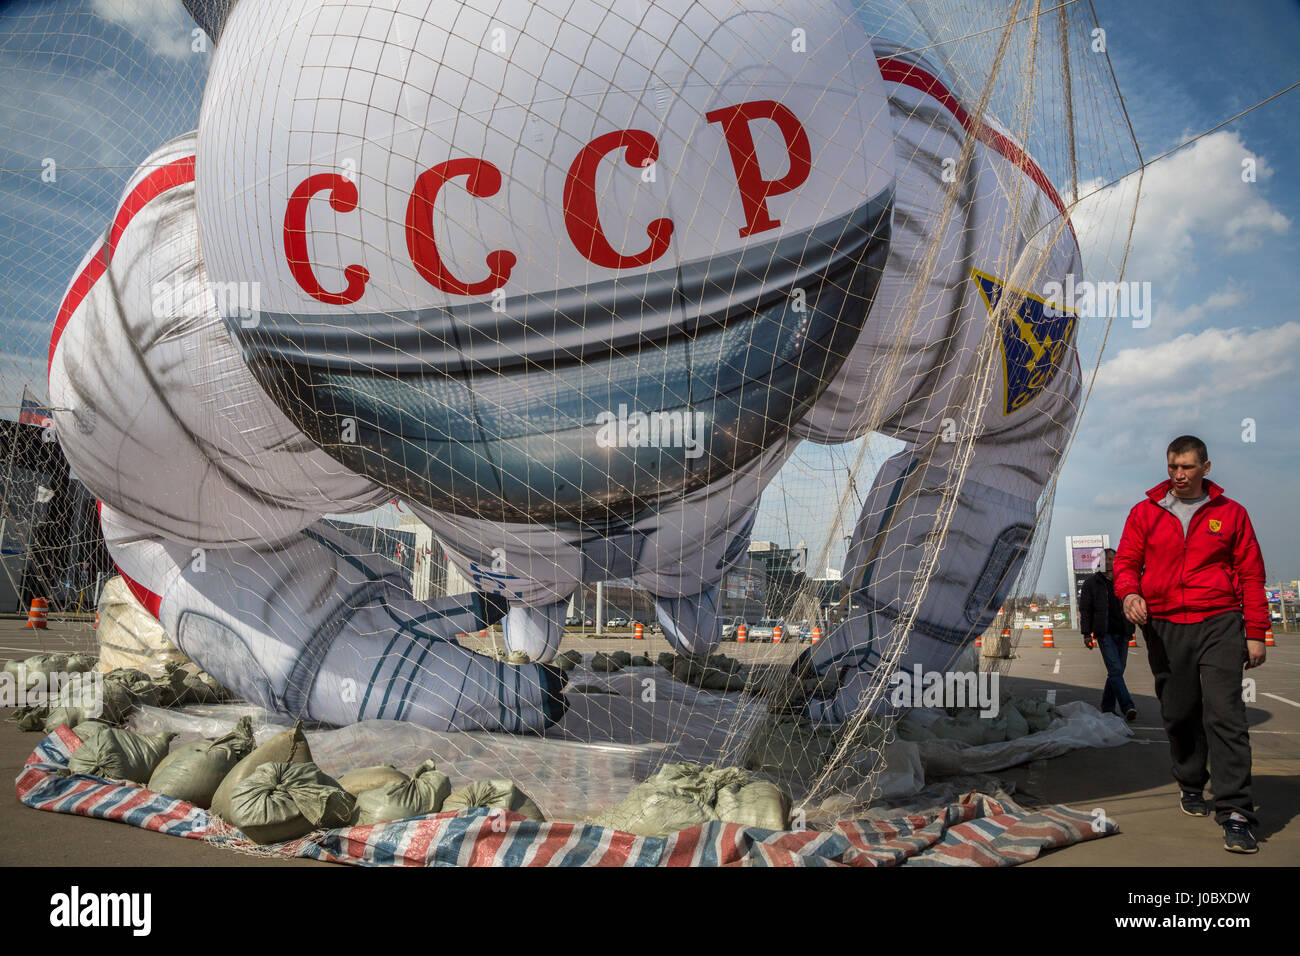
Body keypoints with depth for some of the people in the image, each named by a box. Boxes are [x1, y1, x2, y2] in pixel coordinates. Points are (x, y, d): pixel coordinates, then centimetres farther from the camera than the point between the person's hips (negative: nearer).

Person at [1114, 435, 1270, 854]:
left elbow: (1251, 575, 7)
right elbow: (1125, 561, 8)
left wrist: (1255, 632, 3)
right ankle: (1191, 786, 32)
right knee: (1179, 714, 10)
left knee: (1224, 713, -11)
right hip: (1164, 627, 2)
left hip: (1219, 625, -2)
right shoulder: (1144, 513, 8)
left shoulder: (1230, 513, 6)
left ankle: (1235, 813, -10)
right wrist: (1129, 593, -15)